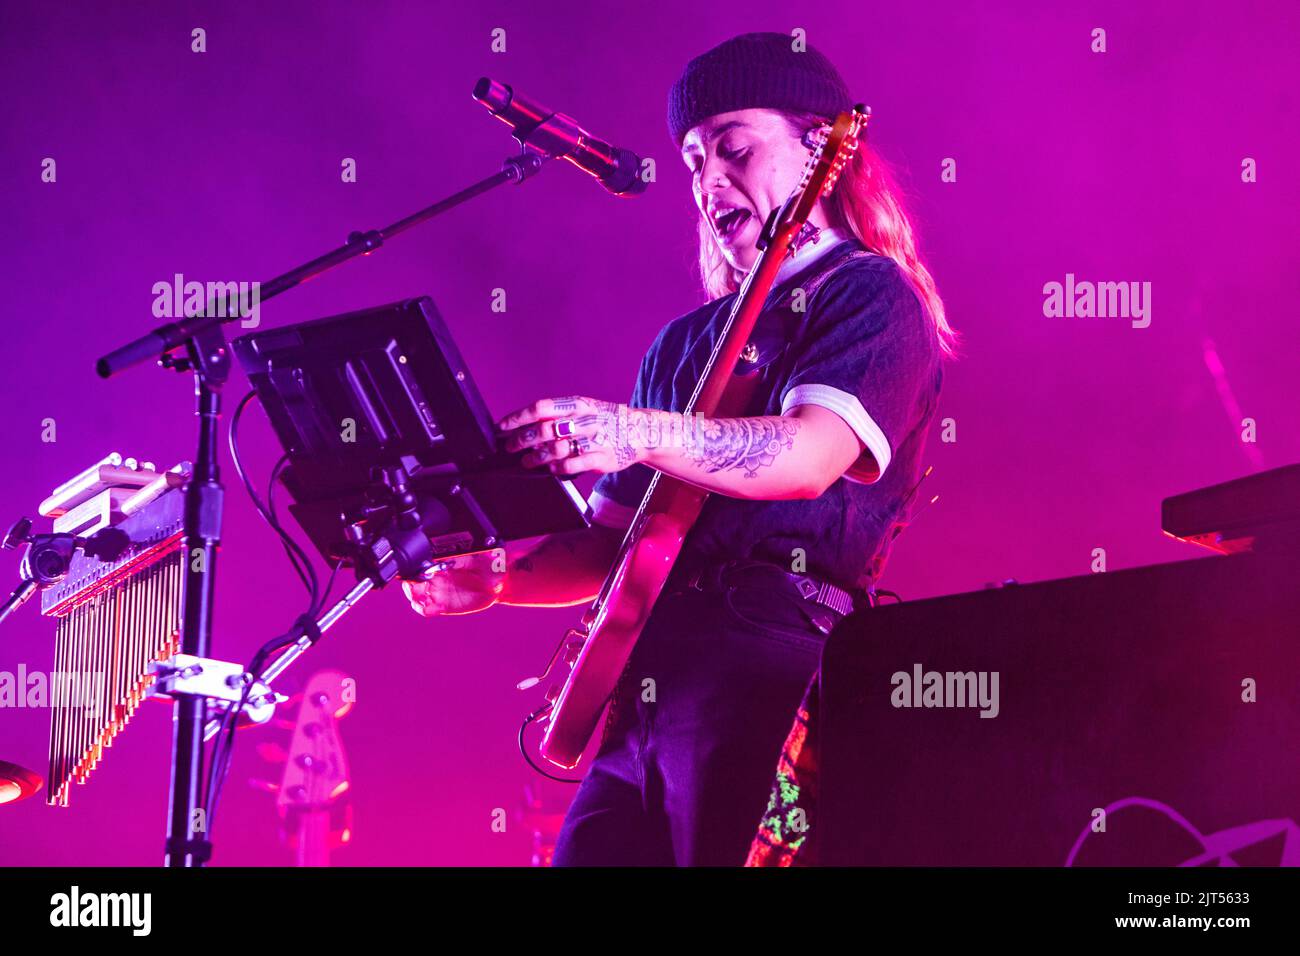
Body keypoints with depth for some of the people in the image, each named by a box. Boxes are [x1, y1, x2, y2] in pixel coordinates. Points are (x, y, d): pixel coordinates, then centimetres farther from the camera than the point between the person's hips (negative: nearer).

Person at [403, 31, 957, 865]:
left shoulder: (870, 296, 1)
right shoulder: (686, 344, 24)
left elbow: (811, 456, -19)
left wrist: (639, 435, -33)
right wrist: (496, 578, 6)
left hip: (765, 679, -7)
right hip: (642, 692, 7)